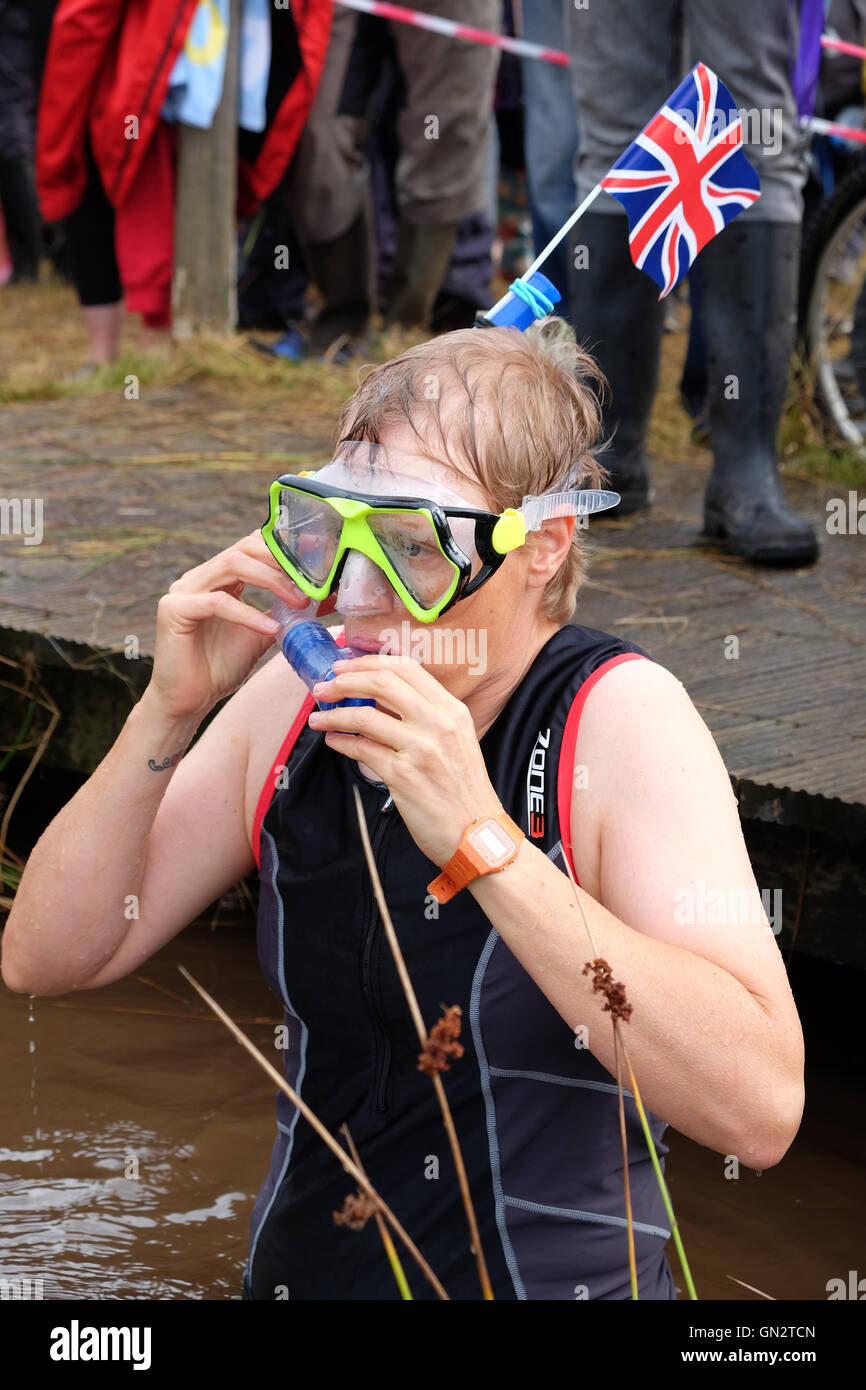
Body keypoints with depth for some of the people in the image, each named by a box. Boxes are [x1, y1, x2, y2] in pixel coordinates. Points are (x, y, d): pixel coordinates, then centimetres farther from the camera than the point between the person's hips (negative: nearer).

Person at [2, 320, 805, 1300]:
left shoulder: (618, 718, -14)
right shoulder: (291, 702, 1)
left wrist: (480, 840, -30)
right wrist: (167, 712, -10)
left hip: (554, 1275, -3)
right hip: (296, 1269, 4)